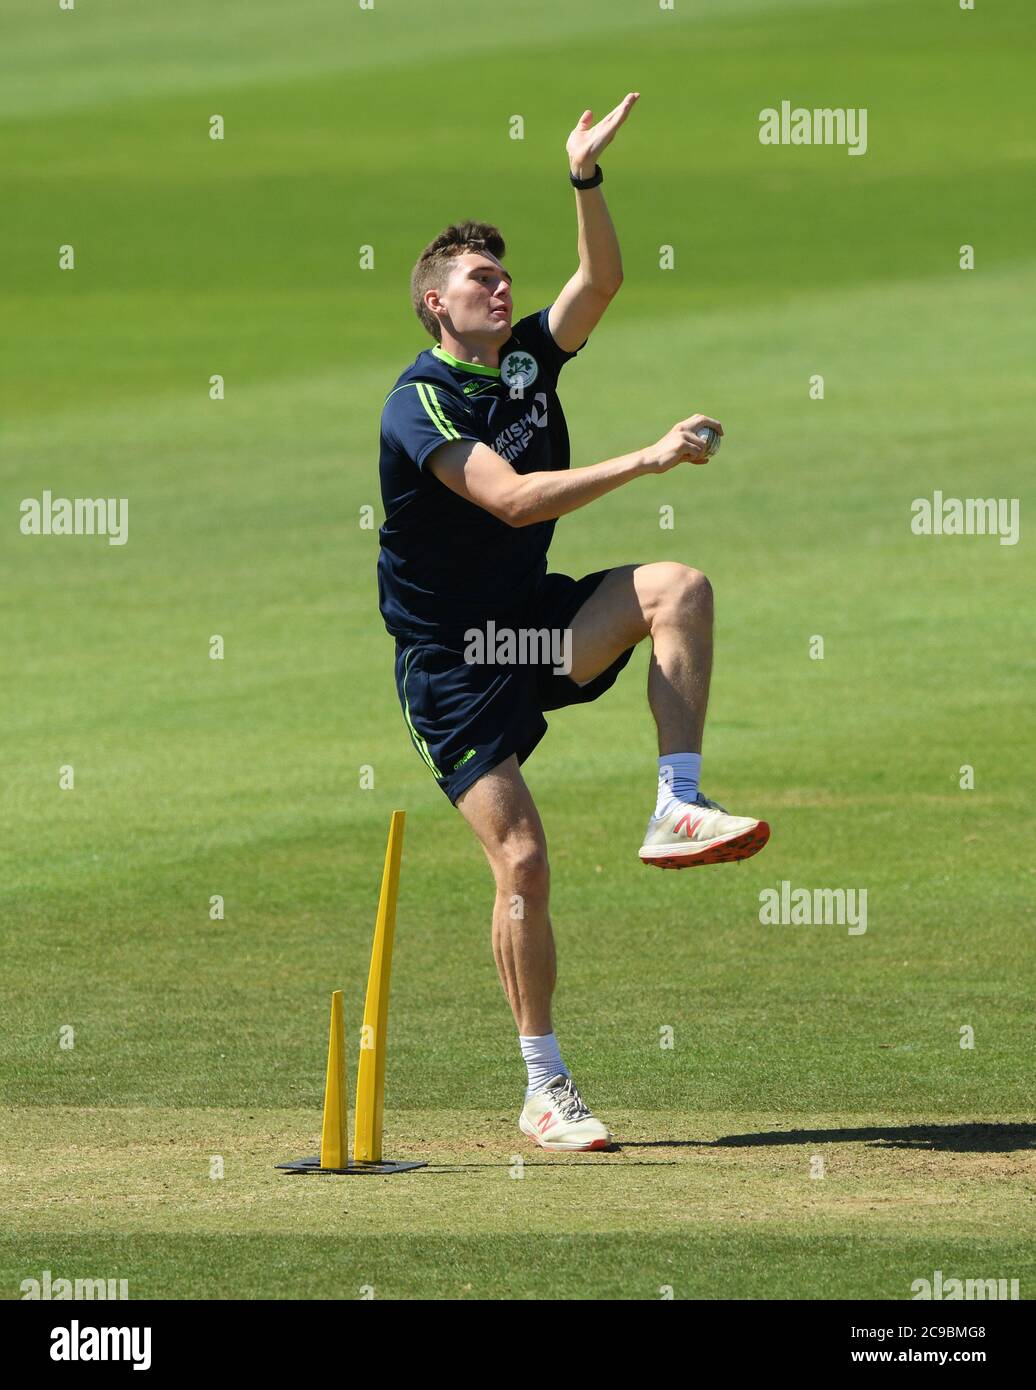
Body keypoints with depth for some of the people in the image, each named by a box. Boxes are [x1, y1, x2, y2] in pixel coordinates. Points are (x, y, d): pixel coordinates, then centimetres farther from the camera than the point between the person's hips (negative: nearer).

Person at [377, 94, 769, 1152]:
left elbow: (601, 280, -4)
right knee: (521, 860, -12)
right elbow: (513, 498, -29)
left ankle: (677, 809, -21)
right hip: (453, 660, -6)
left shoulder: (528, 358, 5)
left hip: (535, 626, 6)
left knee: (678, 586, -21)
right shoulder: (420, 400, -16)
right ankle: (545, 1092, -2)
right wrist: (647, 459, -32)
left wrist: (585, 178, -20)